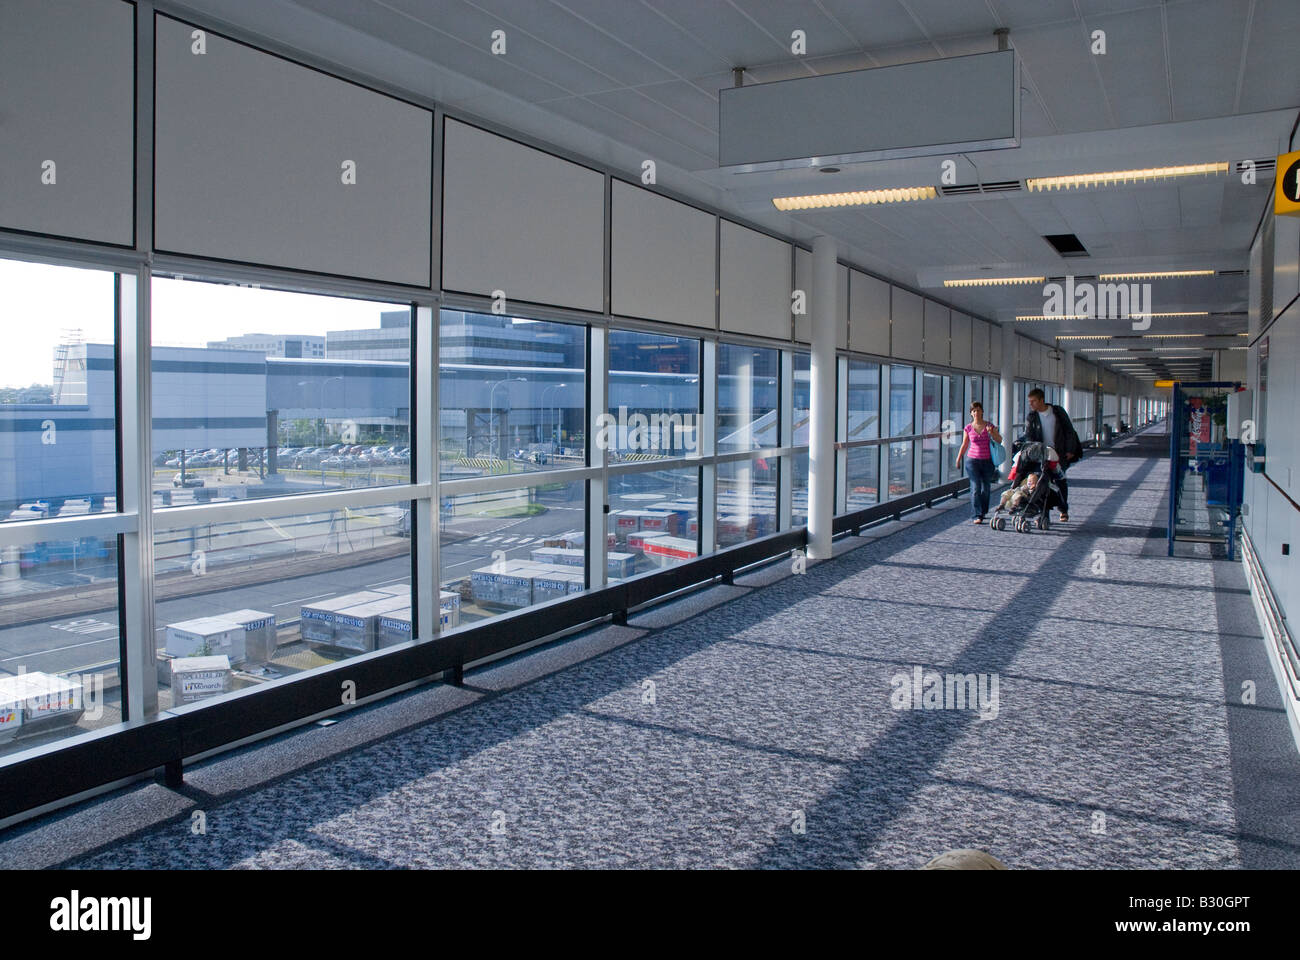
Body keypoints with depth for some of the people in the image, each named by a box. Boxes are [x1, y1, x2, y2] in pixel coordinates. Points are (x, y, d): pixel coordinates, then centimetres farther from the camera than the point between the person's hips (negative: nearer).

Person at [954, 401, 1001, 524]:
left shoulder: (989, 426, 1)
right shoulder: (968, 428, 2)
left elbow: (999, 441, -2)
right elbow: (964, 445, 12)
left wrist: (992, 432, -20)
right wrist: (958, 459, 15)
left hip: (988, 461, 1)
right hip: (973, 460, -1)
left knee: (986, 488, 8)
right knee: (976, 487, -11)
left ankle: (982, 512, 27)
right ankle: (976, 516, -12)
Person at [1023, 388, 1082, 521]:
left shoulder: (1058, 411, 0)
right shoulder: (1031, 417, 2)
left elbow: (1069, 430, 4)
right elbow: (1028, 436, -4)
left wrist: (1070, 450, -3)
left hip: (1060, 454, -1)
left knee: (1060, 480, -2)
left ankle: (1064, 511, 14)